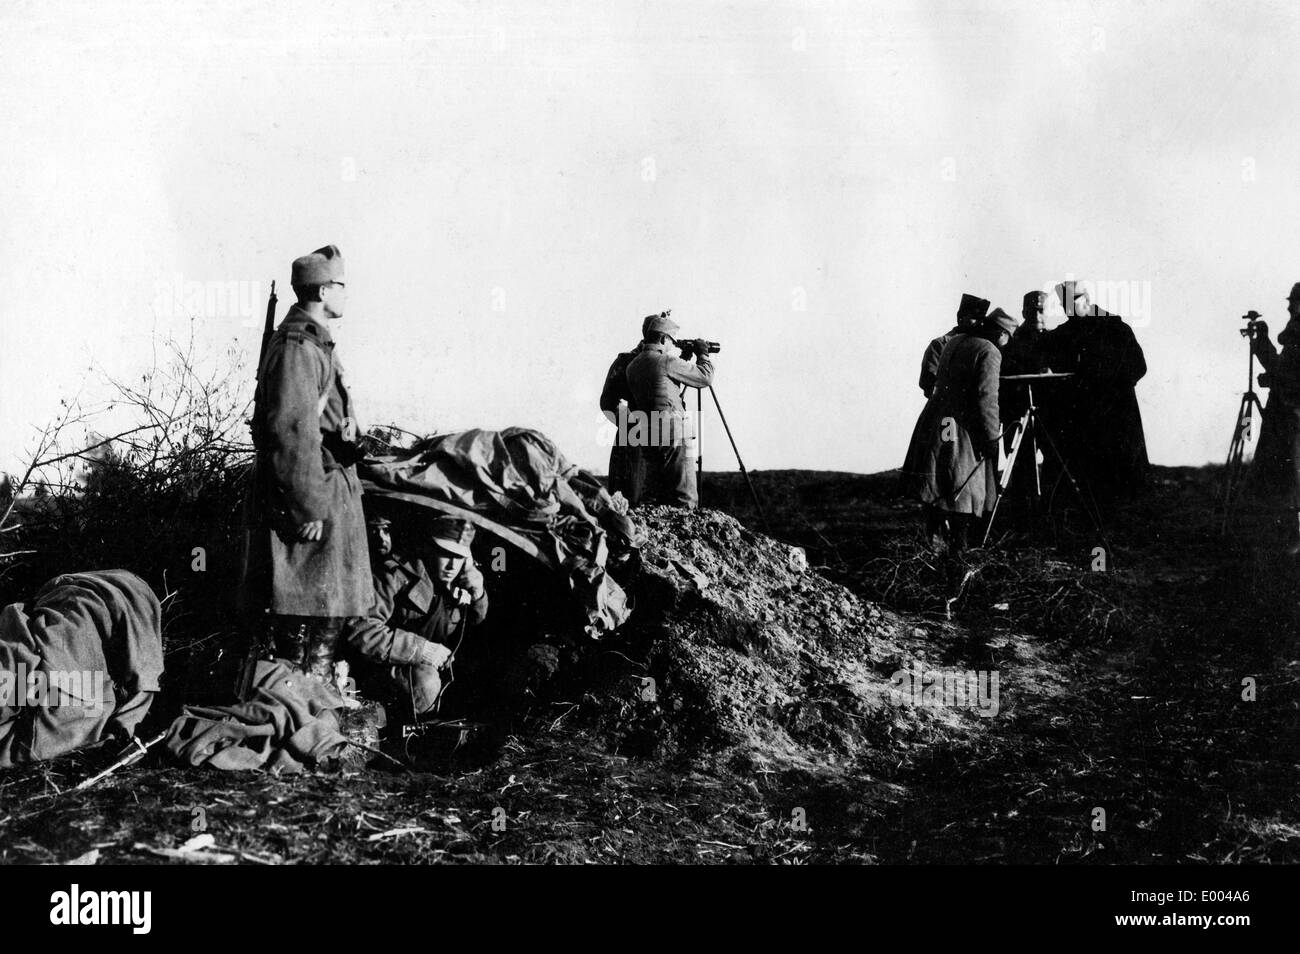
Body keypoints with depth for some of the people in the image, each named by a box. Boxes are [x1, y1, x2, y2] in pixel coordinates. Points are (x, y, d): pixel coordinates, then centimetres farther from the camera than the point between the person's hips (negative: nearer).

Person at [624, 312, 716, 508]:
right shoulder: (666, 361, -10)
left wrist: (682, 360, 24)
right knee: (684, 499, -5)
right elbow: (705, 378, -3)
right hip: (673, 434, -7)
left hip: (644, 437, 7)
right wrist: (703, 355, 14)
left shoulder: (632, 366, 12)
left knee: (646, 499, 9)